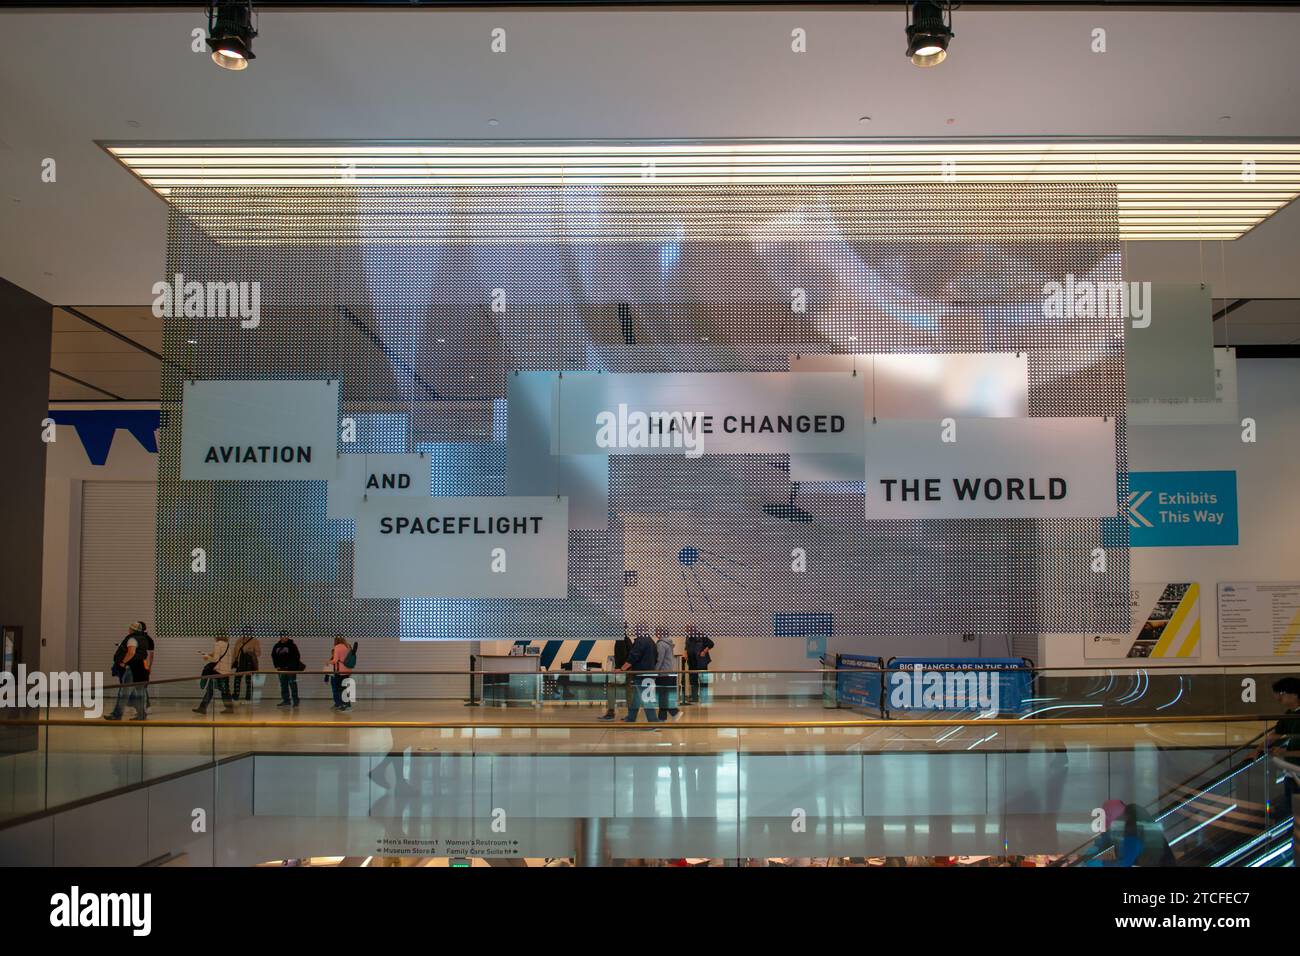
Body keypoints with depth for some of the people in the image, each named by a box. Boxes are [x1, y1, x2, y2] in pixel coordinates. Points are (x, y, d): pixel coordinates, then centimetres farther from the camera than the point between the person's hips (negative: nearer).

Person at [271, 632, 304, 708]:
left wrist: (289, 666, -13)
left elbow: (296, 657, -8)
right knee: (283, 685, 8)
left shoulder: (292, 646, -5)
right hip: (281, 669, 6)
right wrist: (277, 666, 6)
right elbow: (273, 656, 18)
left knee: (292, 684, -6)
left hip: (291, 669, -6)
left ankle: (295, 700, -3)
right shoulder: (277, 646, 11)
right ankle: (286, 700, 13)